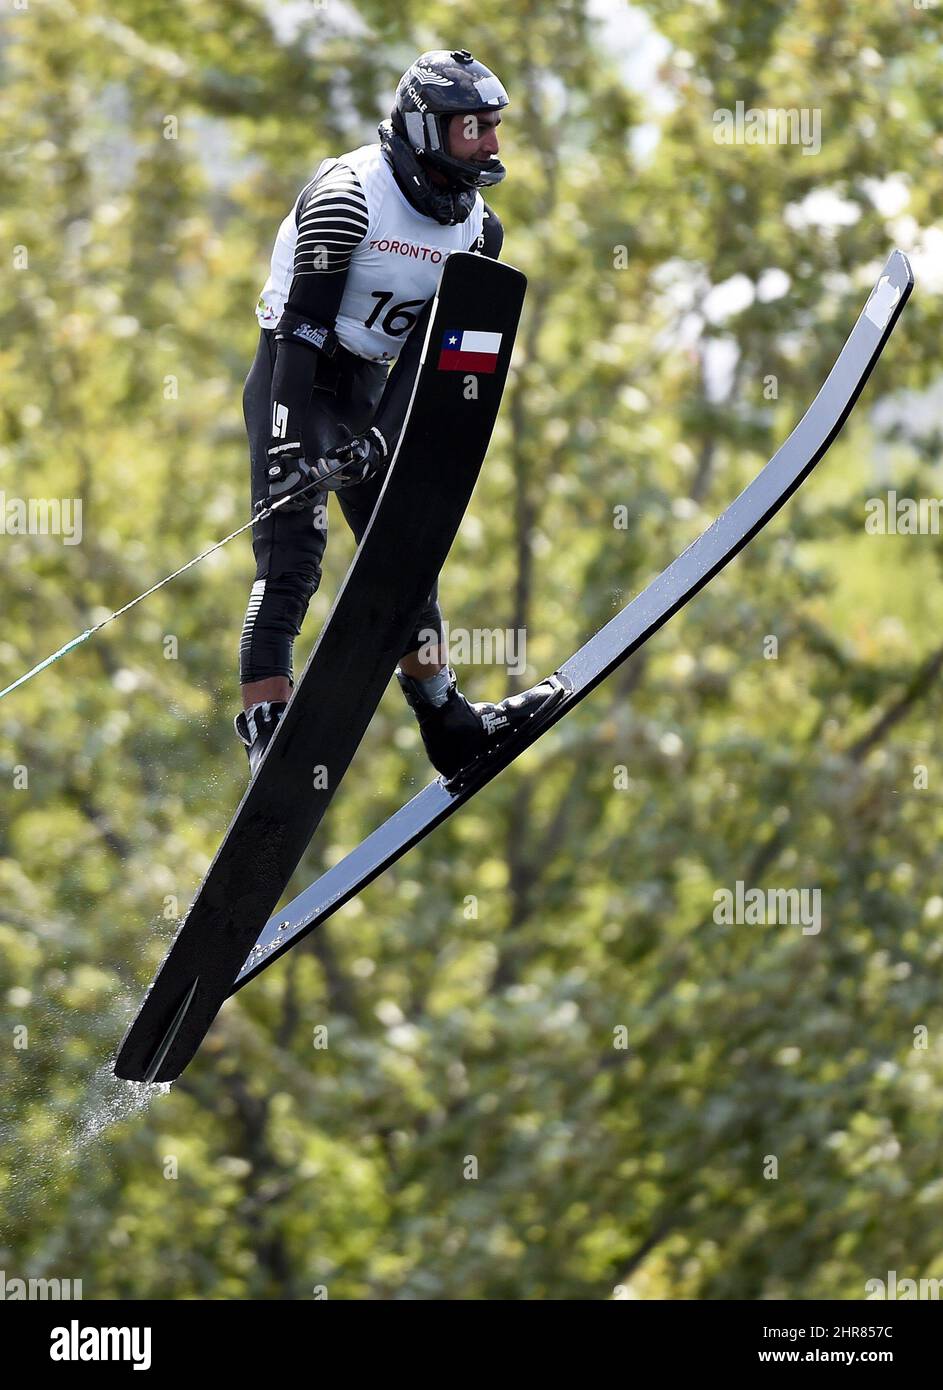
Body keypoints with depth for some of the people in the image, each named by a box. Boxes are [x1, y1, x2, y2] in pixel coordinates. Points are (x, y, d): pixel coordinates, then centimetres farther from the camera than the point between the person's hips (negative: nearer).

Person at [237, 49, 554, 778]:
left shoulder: (474, 225, 2)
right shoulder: (350, 195, -21)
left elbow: (431, 347, -2)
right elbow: (304, 322, -24)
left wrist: (380, 438, -15)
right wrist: (294, 445, -28)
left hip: (368, 388, 7)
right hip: (296, 381, -7)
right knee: (291, 559, -16)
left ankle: (448, 723, 21)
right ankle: (267, 739, -21)